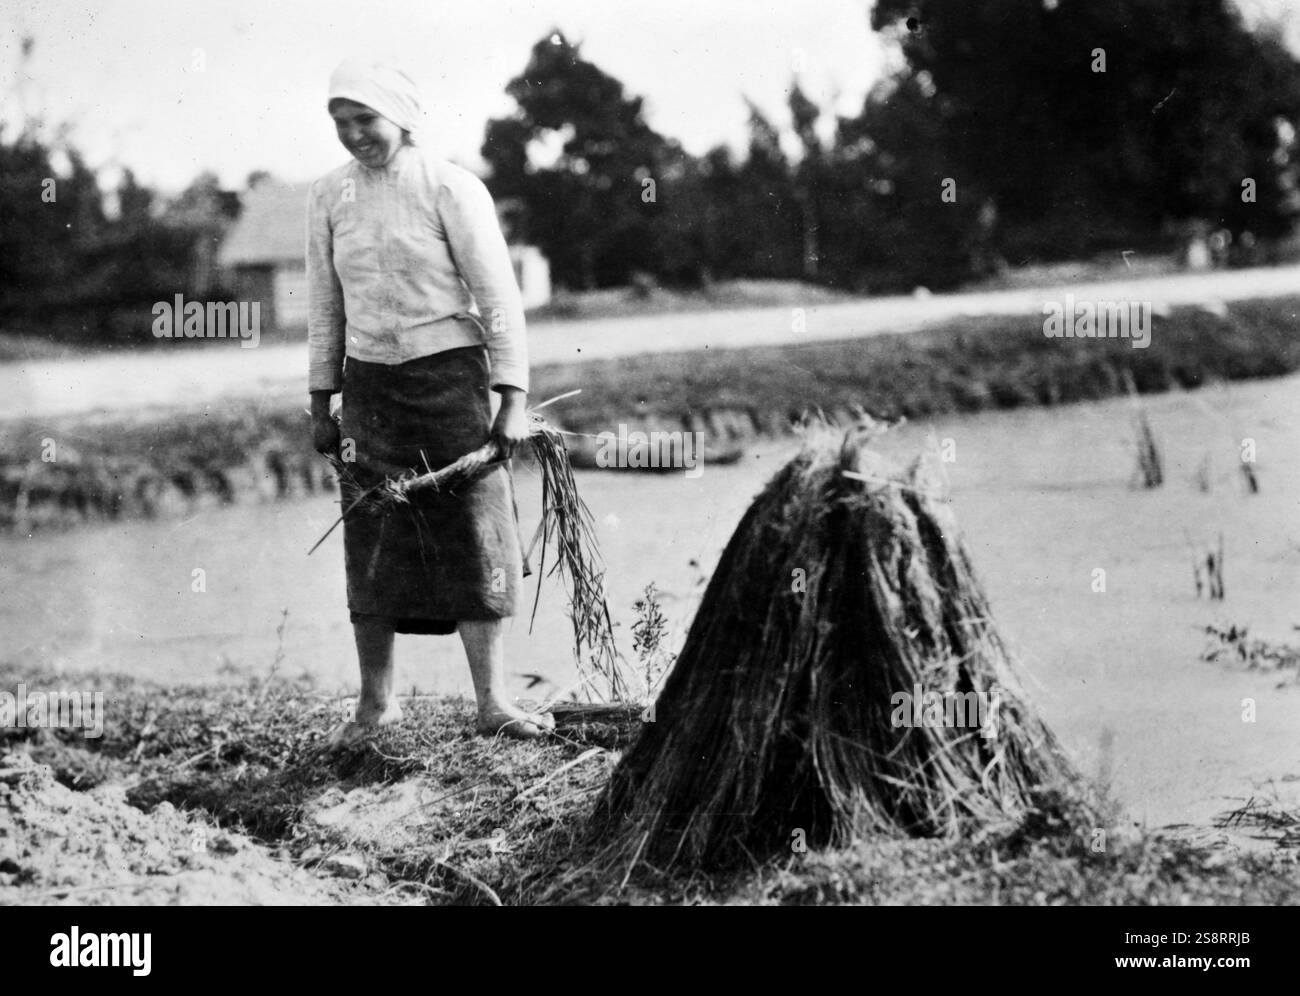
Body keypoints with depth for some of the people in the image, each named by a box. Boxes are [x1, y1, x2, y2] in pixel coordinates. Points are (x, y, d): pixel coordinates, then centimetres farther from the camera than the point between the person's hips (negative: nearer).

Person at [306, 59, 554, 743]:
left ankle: (491, 703, 2)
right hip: (370, 382, 3)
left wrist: (512, 397, -11)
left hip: (449, 373, -3)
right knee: (371, 545, 3)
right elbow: (325, 306, 14)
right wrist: (322, 402, 12)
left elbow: (497, 295, -6)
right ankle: (375, 701, 13)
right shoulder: (329, 197, 6)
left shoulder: (450, 188, -6)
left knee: (474, 538, -4)